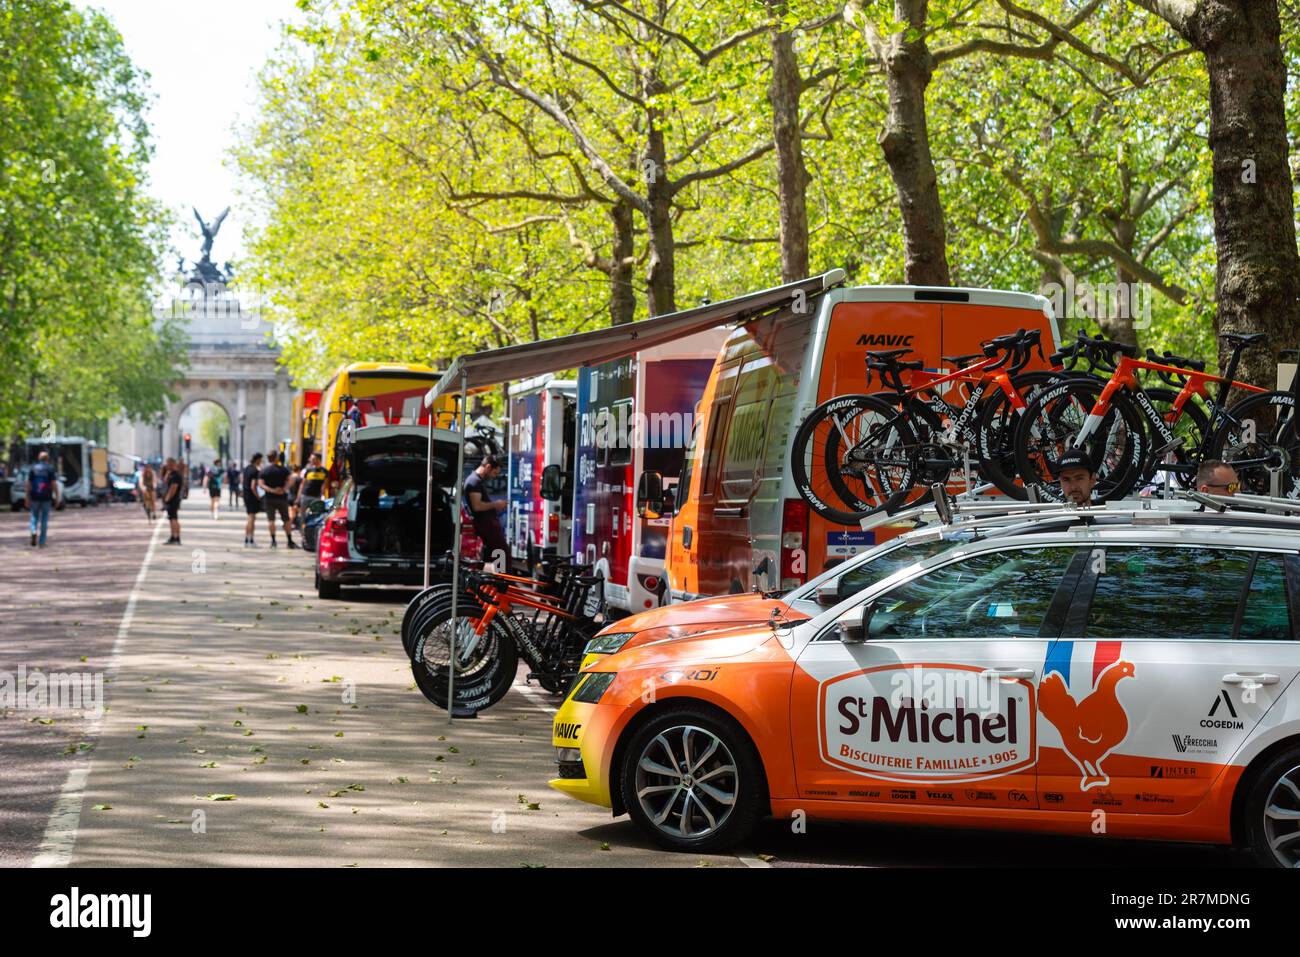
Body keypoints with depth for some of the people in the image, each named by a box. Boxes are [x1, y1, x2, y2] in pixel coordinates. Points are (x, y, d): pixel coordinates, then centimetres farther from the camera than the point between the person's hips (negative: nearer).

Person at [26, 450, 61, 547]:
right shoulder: (50, 469, -2)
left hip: (35, 497, 1)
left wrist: (28, 499, 5)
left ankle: (34, 532, -13)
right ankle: (42, 542, 8)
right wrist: (57, 497, -2)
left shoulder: (33, 469, 3)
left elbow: (28, 484, 1)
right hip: (46, 498, -1)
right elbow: (54, 484, -8)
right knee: (44, 519, 7)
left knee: (34, 517, 15)